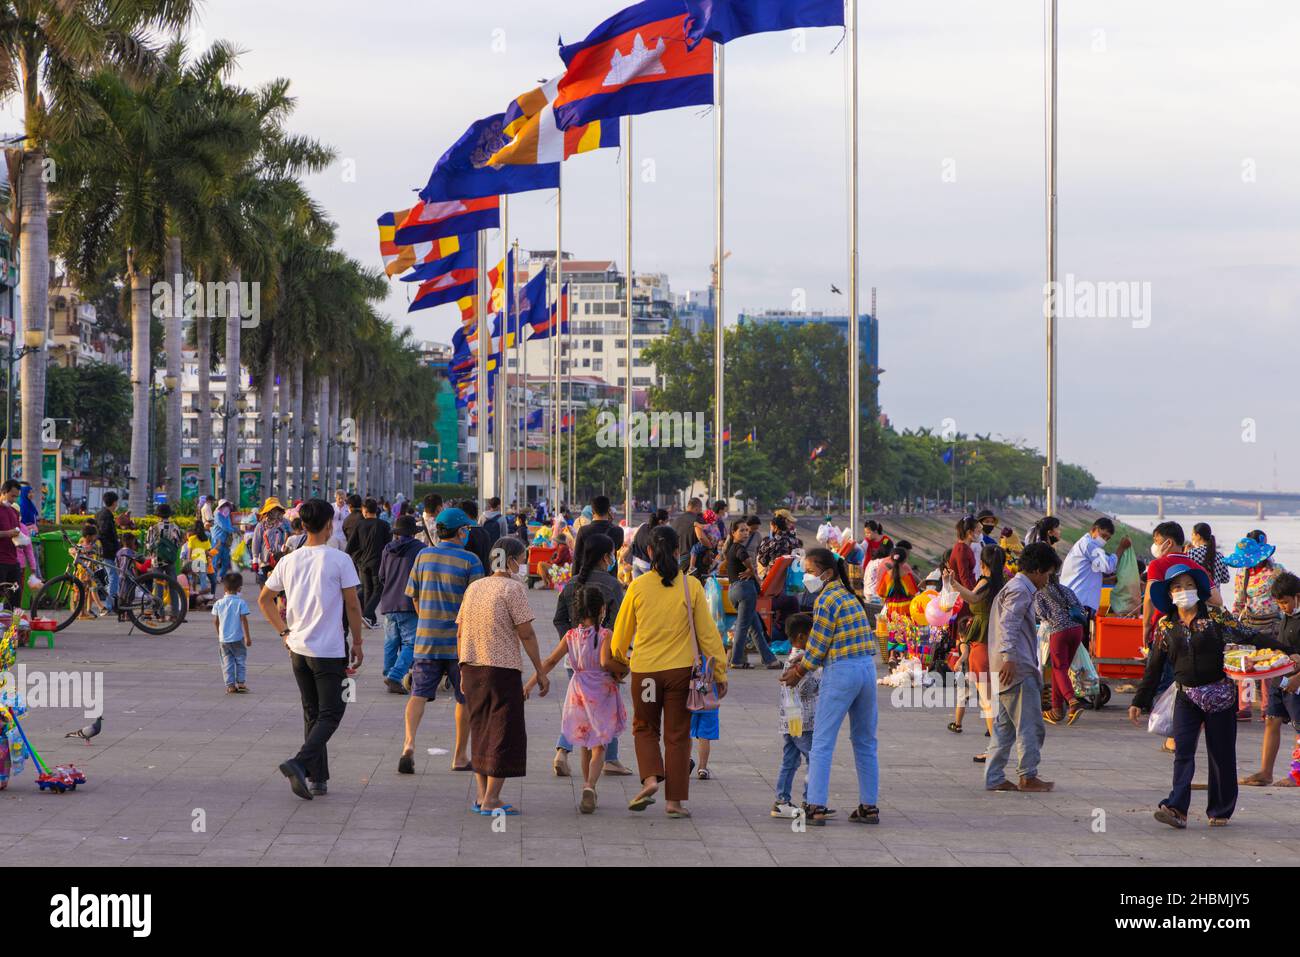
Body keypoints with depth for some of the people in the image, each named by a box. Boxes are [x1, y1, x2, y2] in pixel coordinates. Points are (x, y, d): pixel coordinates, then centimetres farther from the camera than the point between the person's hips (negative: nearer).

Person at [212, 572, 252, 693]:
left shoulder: (218, 603, -1)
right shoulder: (240, 603, -11)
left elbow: (215, 620, 3)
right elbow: (244, 620, -13)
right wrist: (247, 636, -7)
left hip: (223, 638, 3)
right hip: (237, 638, -3)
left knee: (227, 662, 10)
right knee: (241, 660, 11)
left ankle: (230, 685, 9)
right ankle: (240, 683, 9)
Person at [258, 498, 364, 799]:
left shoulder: (289, 561, 4)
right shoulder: (339, 560, -11)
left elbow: (264, 599, 11)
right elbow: (352, 605, -9)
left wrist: (284, 631, 16)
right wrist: (357, 643, 2)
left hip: (297, 647, 5)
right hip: (329, 650, -5)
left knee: (312, 713, 15)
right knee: (331, 712, 1)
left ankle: (317, 778, 16)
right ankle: (299, 762, -19)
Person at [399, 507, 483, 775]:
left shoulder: (423, 556, 5)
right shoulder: (470, 561, -8)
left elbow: (414, 597, 11)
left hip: (426, 640, 3)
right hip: (460, 641, -3)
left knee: (419, 693, 3)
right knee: (465, 698, 11)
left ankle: (409, 742, -21)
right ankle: (460, 756, 17)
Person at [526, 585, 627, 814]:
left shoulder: (571, 636, 1)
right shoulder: (606, 635, -11)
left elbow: (551, 661, -2)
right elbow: (605, 662, -25)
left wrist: (530, 684, 0)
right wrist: (618, 675, -5)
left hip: (579, 694, 4)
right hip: (602, 694, -4)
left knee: (585, 746, 19)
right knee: (598, 747, -1)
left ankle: (589, 790, 28)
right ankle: (589, 787, -25)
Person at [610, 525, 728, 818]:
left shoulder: (637, 587, -4)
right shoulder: (691, 586, -5)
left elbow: (621, 632, 7)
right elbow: (707, 632, -2)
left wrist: (621, 658, 28)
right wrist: (720, 672, 6)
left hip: (645, 670, 0)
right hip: (681, 669, 0)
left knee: (645, 728, 18)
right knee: (677, 734, 8)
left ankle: (650, 778, -5)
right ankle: (674, 799, 7)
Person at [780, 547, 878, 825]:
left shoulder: (826, 600, -11)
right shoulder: (847, 595, 15)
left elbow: (818, 645, -10)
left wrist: (799, 673, 3)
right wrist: (802, 662, 14)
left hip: (841, 671, -8)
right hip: (867, 667, 8)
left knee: (822, 742, -3)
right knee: (865, 742, 14)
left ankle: (816, 807, -5)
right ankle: (869, 807, 16)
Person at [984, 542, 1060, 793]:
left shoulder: (1012, 588, 23)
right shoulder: (1020, 590, -10)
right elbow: (1008, 624, -23)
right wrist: (1009, 657, -32)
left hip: (1009, 670, 10)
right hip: (1018, 669, -10)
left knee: (1005, 725, 10)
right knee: (1030, 725, -4)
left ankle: (994, 778, 10)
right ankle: (1028, 776, 1)